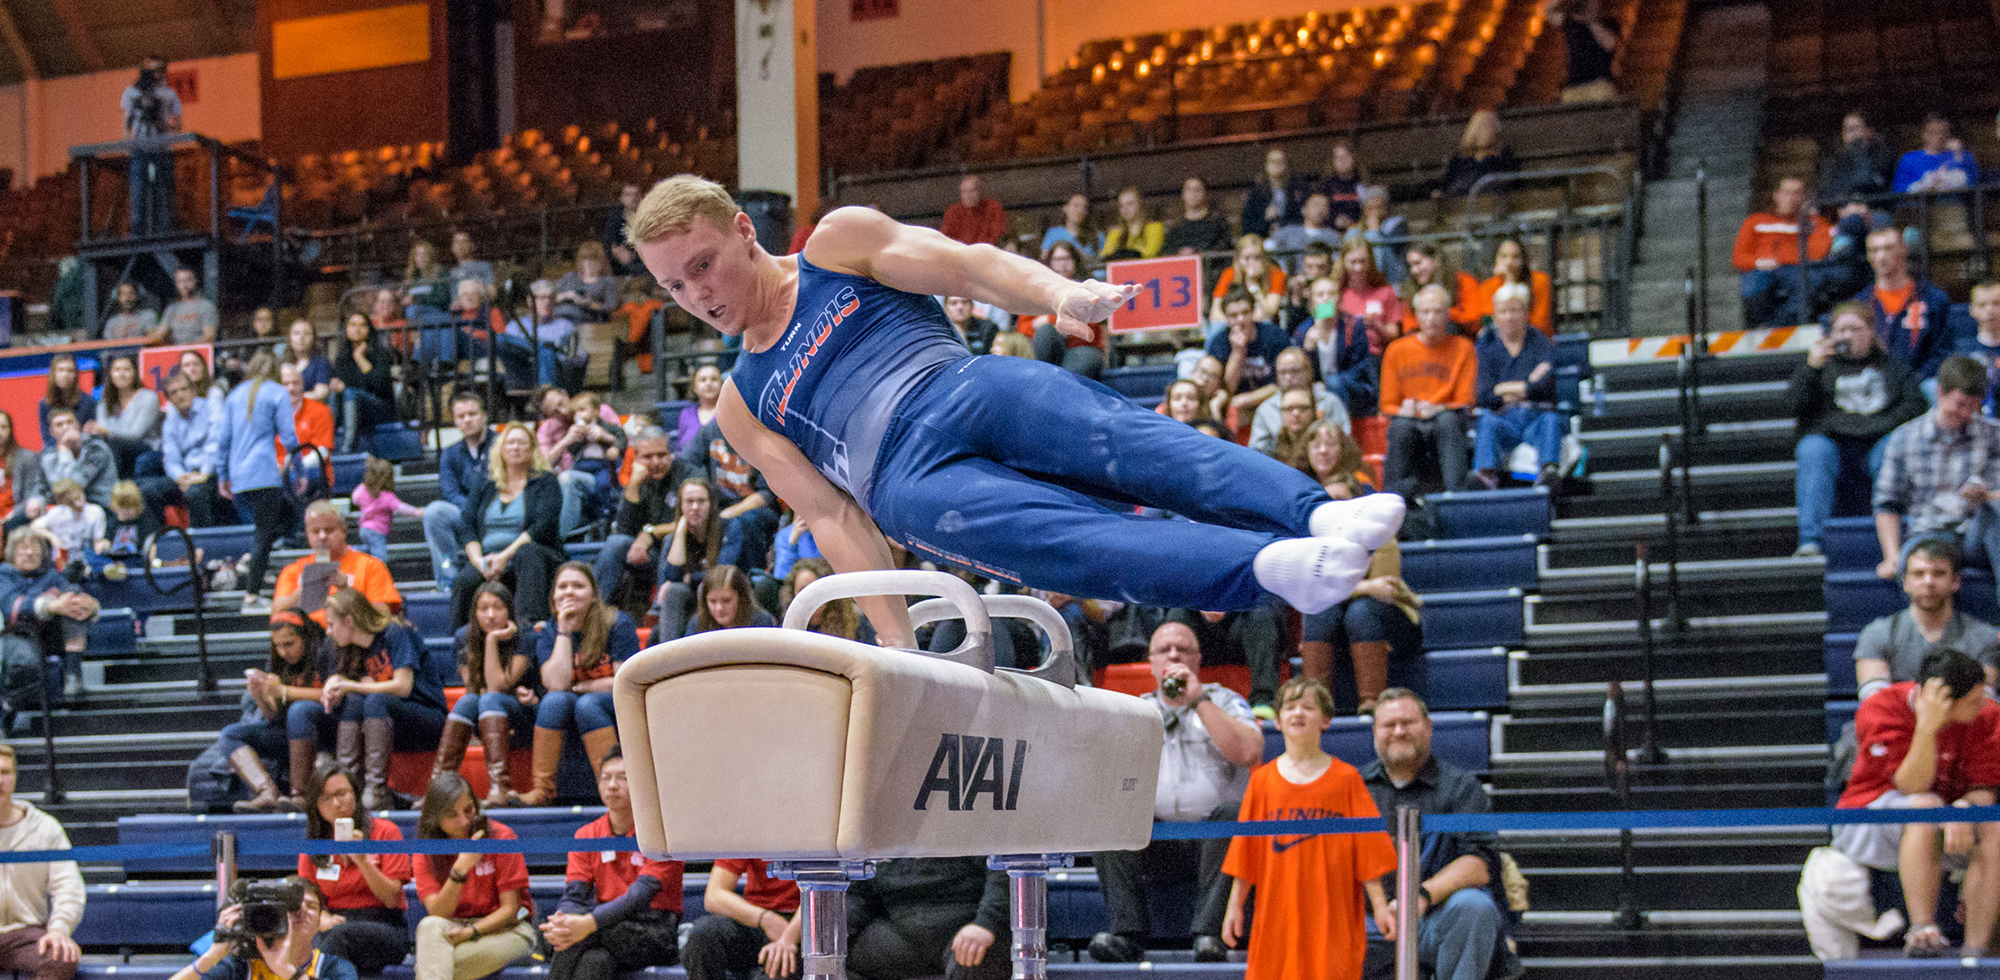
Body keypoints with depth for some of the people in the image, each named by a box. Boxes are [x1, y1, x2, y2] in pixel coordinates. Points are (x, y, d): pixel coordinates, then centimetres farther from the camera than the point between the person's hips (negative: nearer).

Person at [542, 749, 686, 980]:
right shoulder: (587, 835, 13)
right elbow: (574, 895, 2)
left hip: (656, 933, -3)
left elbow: (642, 896, -17)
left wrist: (589, 923, -33)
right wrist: (562, 923, -25)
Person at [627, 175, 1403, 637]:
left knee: (1117, 435, -31)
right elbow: (831, 516, 17)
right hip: (906, 477, -1)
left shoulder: (839, 244, 18)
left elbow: (967, 266, 6)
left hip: (975, 390, 1)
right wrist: (896, 643, 5)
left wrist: (1061, 293, -16)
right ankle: (1273, 565, -54)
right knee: (1067, 539, -31)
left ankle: (1314, 513, -49)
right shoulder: (743, 408, 24)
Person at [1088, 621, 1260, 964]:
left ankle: (1210, 932, -37)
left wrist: (1198, 700, -8)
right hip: (1156, 842, 2)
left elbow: (1249, 752, -7)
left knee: (1233, 813, -34)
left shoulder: (1224, 701, 14)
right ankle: (1125, 932, -33)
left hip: (1213, 836, -2)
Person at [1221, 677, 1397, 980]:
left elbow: (1368, 846, 2)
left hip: (1333, 916, -2)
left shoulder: (1345, 779, 3)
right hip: (1277, 914, 2)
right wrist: (1234, 907, 6)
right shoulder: (1263, 780, 8)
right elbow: (1245, 852, 9)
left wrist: (1379, 906, -2)